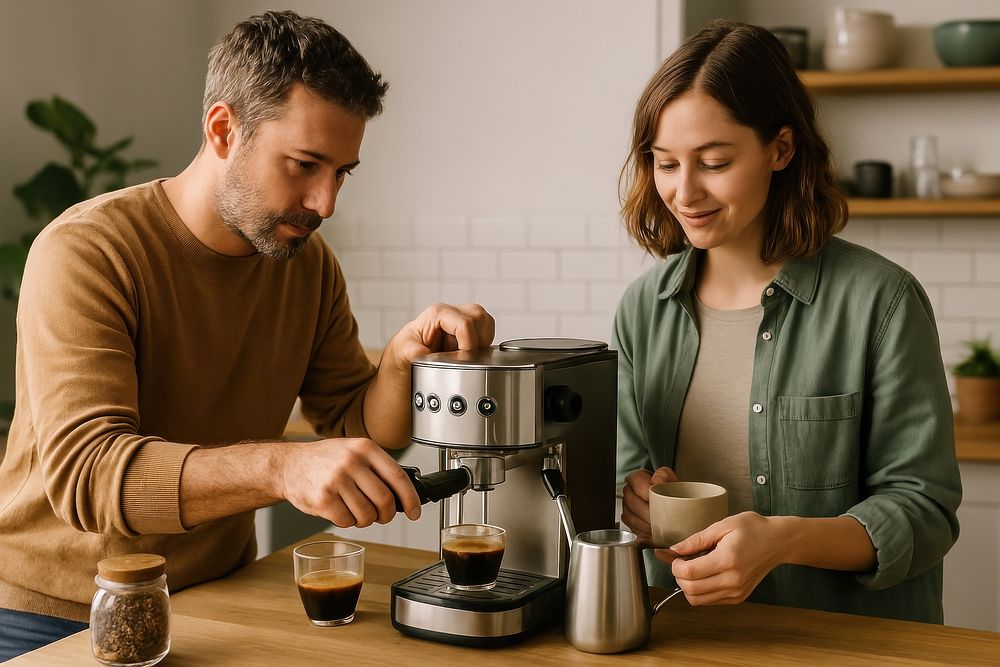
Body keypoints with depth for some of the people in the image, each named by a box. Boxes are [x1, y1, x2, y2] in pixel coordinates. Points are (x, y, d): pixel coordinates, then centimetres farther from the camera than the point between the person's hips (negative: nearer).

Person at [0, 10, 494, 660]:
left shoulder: (310, 264, -1)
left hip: (216, 600, 5)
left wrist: (402, 360, -23)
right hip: (53, 617, -5)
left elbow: (360, 432, -1)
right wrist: (283, 466, -46)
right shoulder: (86, 253, -20)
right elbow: (84, 471, -32)